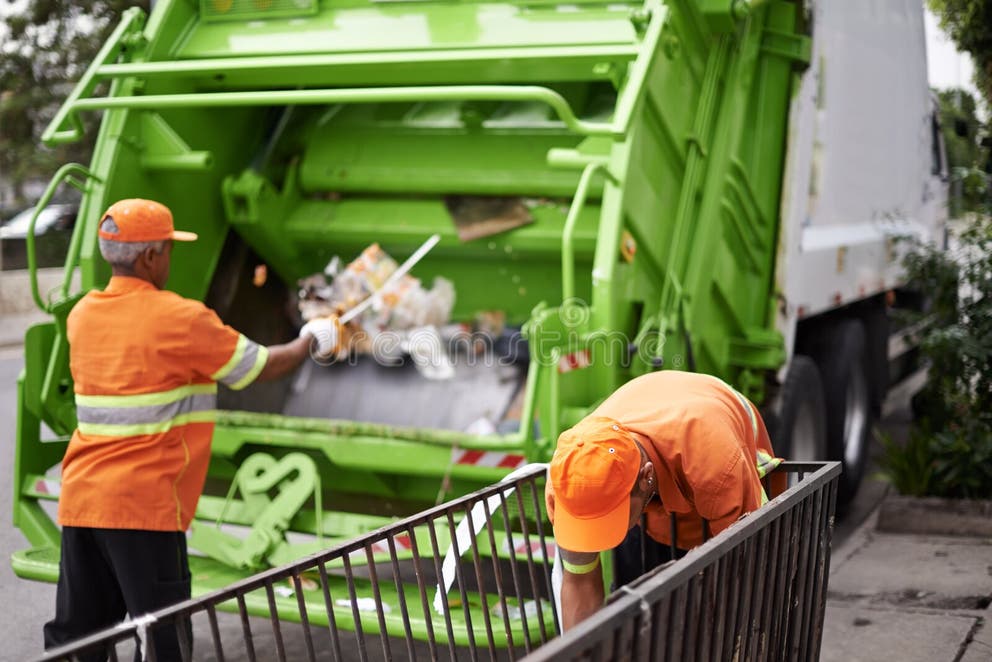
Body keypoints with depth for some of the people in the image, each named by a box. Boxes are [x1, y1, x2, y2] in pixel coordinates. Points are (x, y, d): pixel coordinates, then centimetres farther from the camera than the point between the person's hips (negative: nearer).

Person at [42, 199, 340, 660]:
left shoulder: (82, 315, 8)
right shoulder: (181, 318, -11)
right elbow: (263, 367, -2)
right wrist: (312, 340, 16)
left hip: (79, 501, 7)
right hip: (144, 506, -7)